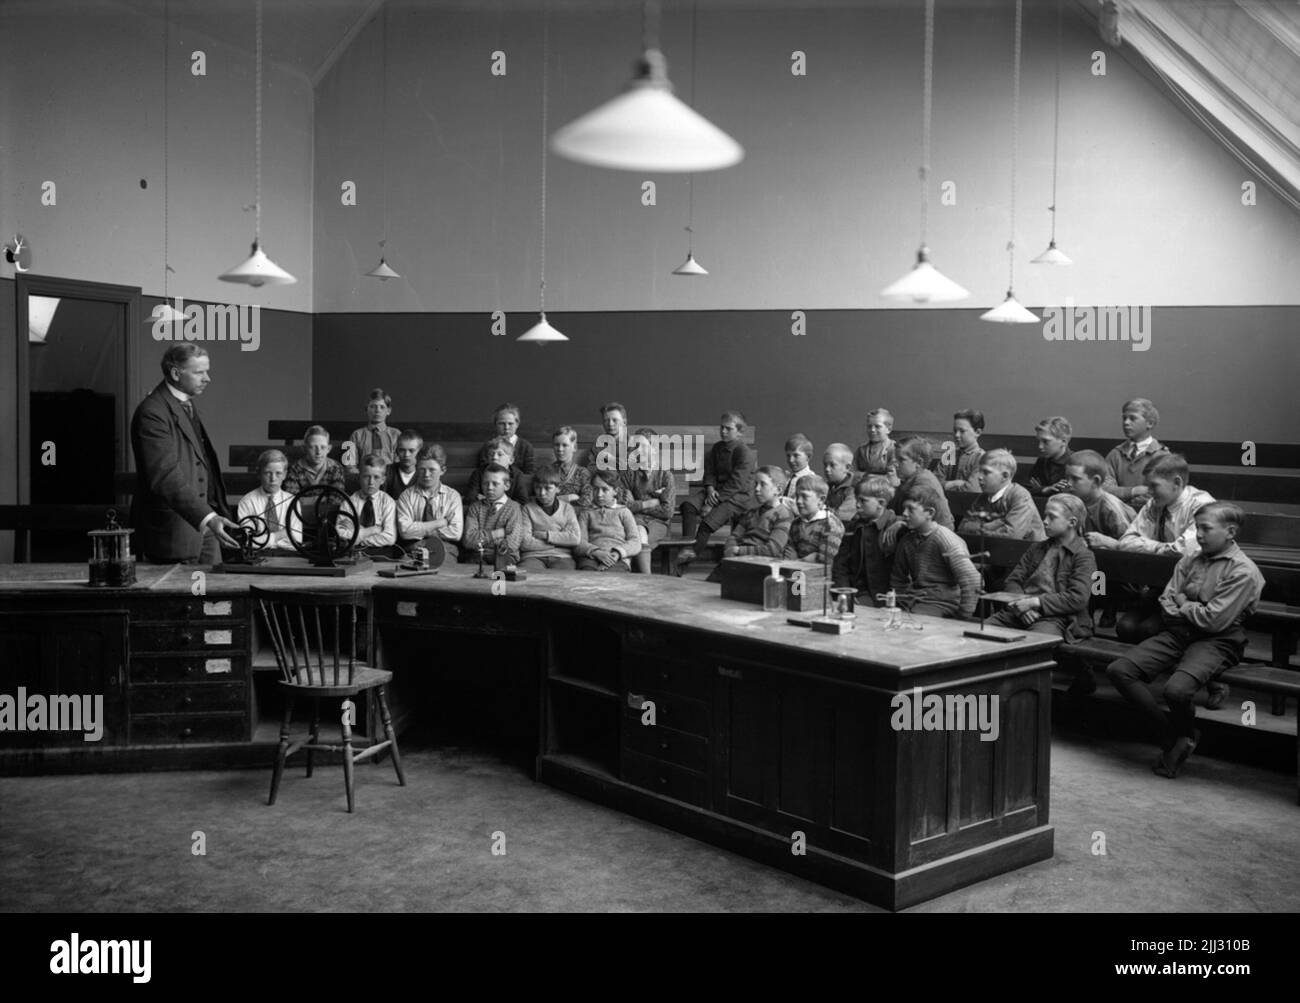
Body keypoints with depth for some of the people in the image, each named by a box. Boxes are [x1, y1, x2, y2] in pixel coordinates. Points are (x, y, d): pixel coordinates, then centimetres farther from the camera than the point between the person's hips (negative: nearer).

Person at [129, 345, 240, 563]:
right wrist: (208, 518, -34)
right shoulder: (152, 413, -17)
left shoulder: (187, 405, 14)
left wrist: (215, 516, 13)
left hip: (203, 525, 9)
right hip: (172, 533, -9)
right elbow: (165, 478, -26)